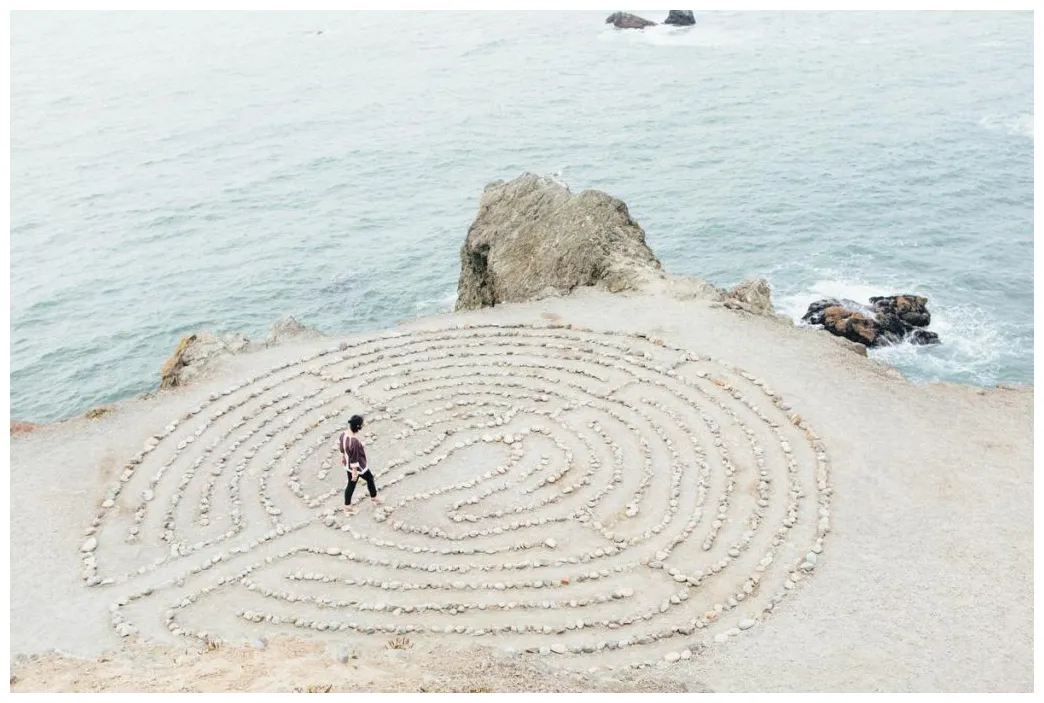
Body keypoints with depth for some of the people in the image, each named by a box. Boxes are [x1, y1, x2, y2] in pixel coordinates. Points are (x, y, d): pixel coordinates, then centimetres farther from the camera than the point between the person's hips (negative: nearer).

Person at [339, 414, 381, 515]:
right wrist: (355, 472, -19)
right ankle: (374, 497, 47)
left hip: (348, 465, 7)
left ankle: (347, 507, 36)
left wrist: (343, 458, 23)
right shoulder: (355, 441, -39)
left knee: (351, 485, 23)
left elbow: (342, 448, 6)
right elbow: (354, 458, -30)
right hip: (358, 467, -7)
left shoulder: (343, 434, -13)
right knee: (370, 478, 22)